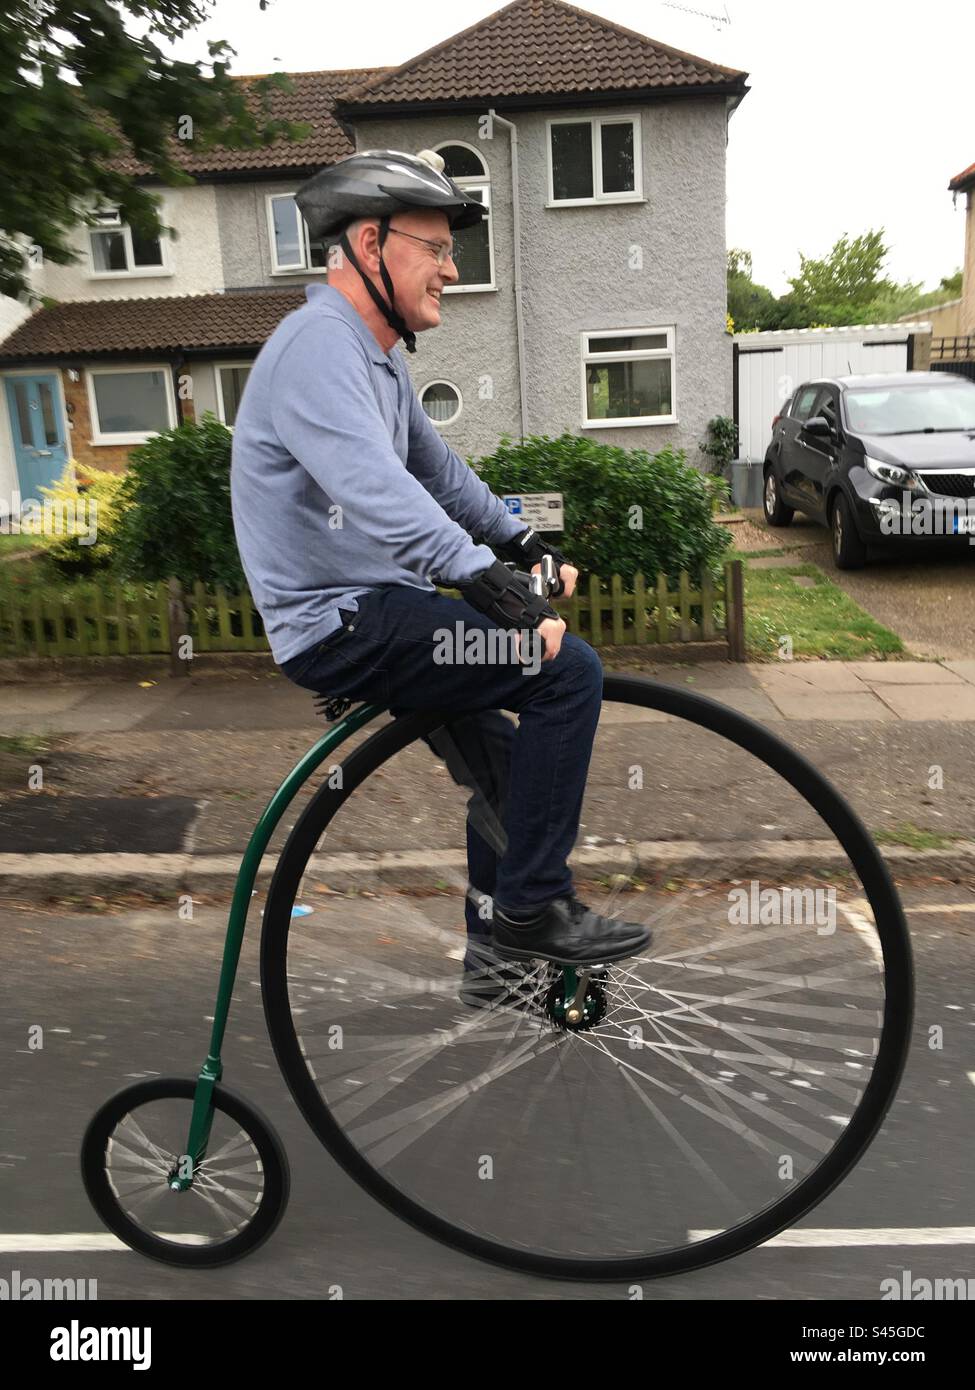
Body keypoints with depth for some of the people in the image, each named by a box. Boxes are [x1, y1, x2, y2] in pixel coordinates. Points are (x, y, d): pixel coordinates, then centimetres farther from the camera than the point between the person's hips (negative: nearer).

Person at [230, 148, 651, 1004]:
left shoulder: (376, 354, 17)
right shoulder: (319, 345, -17)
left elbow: (437, 469, 22)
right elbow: (382, 497, -33)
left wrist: (528, 547, 13)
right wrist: (502, 590, -41)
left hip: (371, 606, 11)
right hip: (342, 625, -11)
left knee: (500, 762, 20)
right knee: (569, 670, -19)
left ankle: (497, 954, 34)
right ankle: (532, 908, -6)